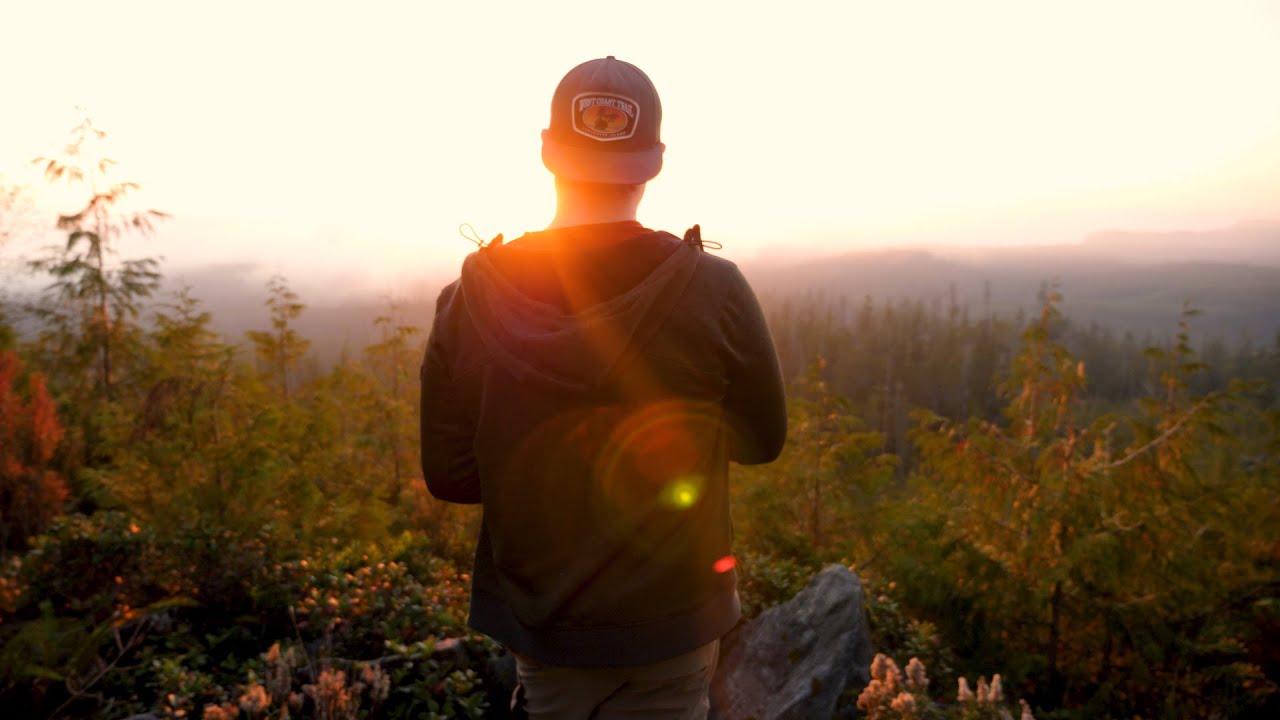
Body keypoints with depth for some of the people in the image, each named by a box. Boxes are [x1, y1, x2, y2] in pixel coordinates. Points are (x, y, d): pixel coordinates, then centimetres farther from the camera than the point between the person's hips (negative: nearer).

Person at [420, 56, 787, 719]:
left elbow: (449, 474, -6)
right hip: (670, 616, -2)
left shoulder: (471, 301, -12)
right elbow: (762, 440, -4)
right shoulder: (714, 291, -17)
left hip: (536, 613, 3)